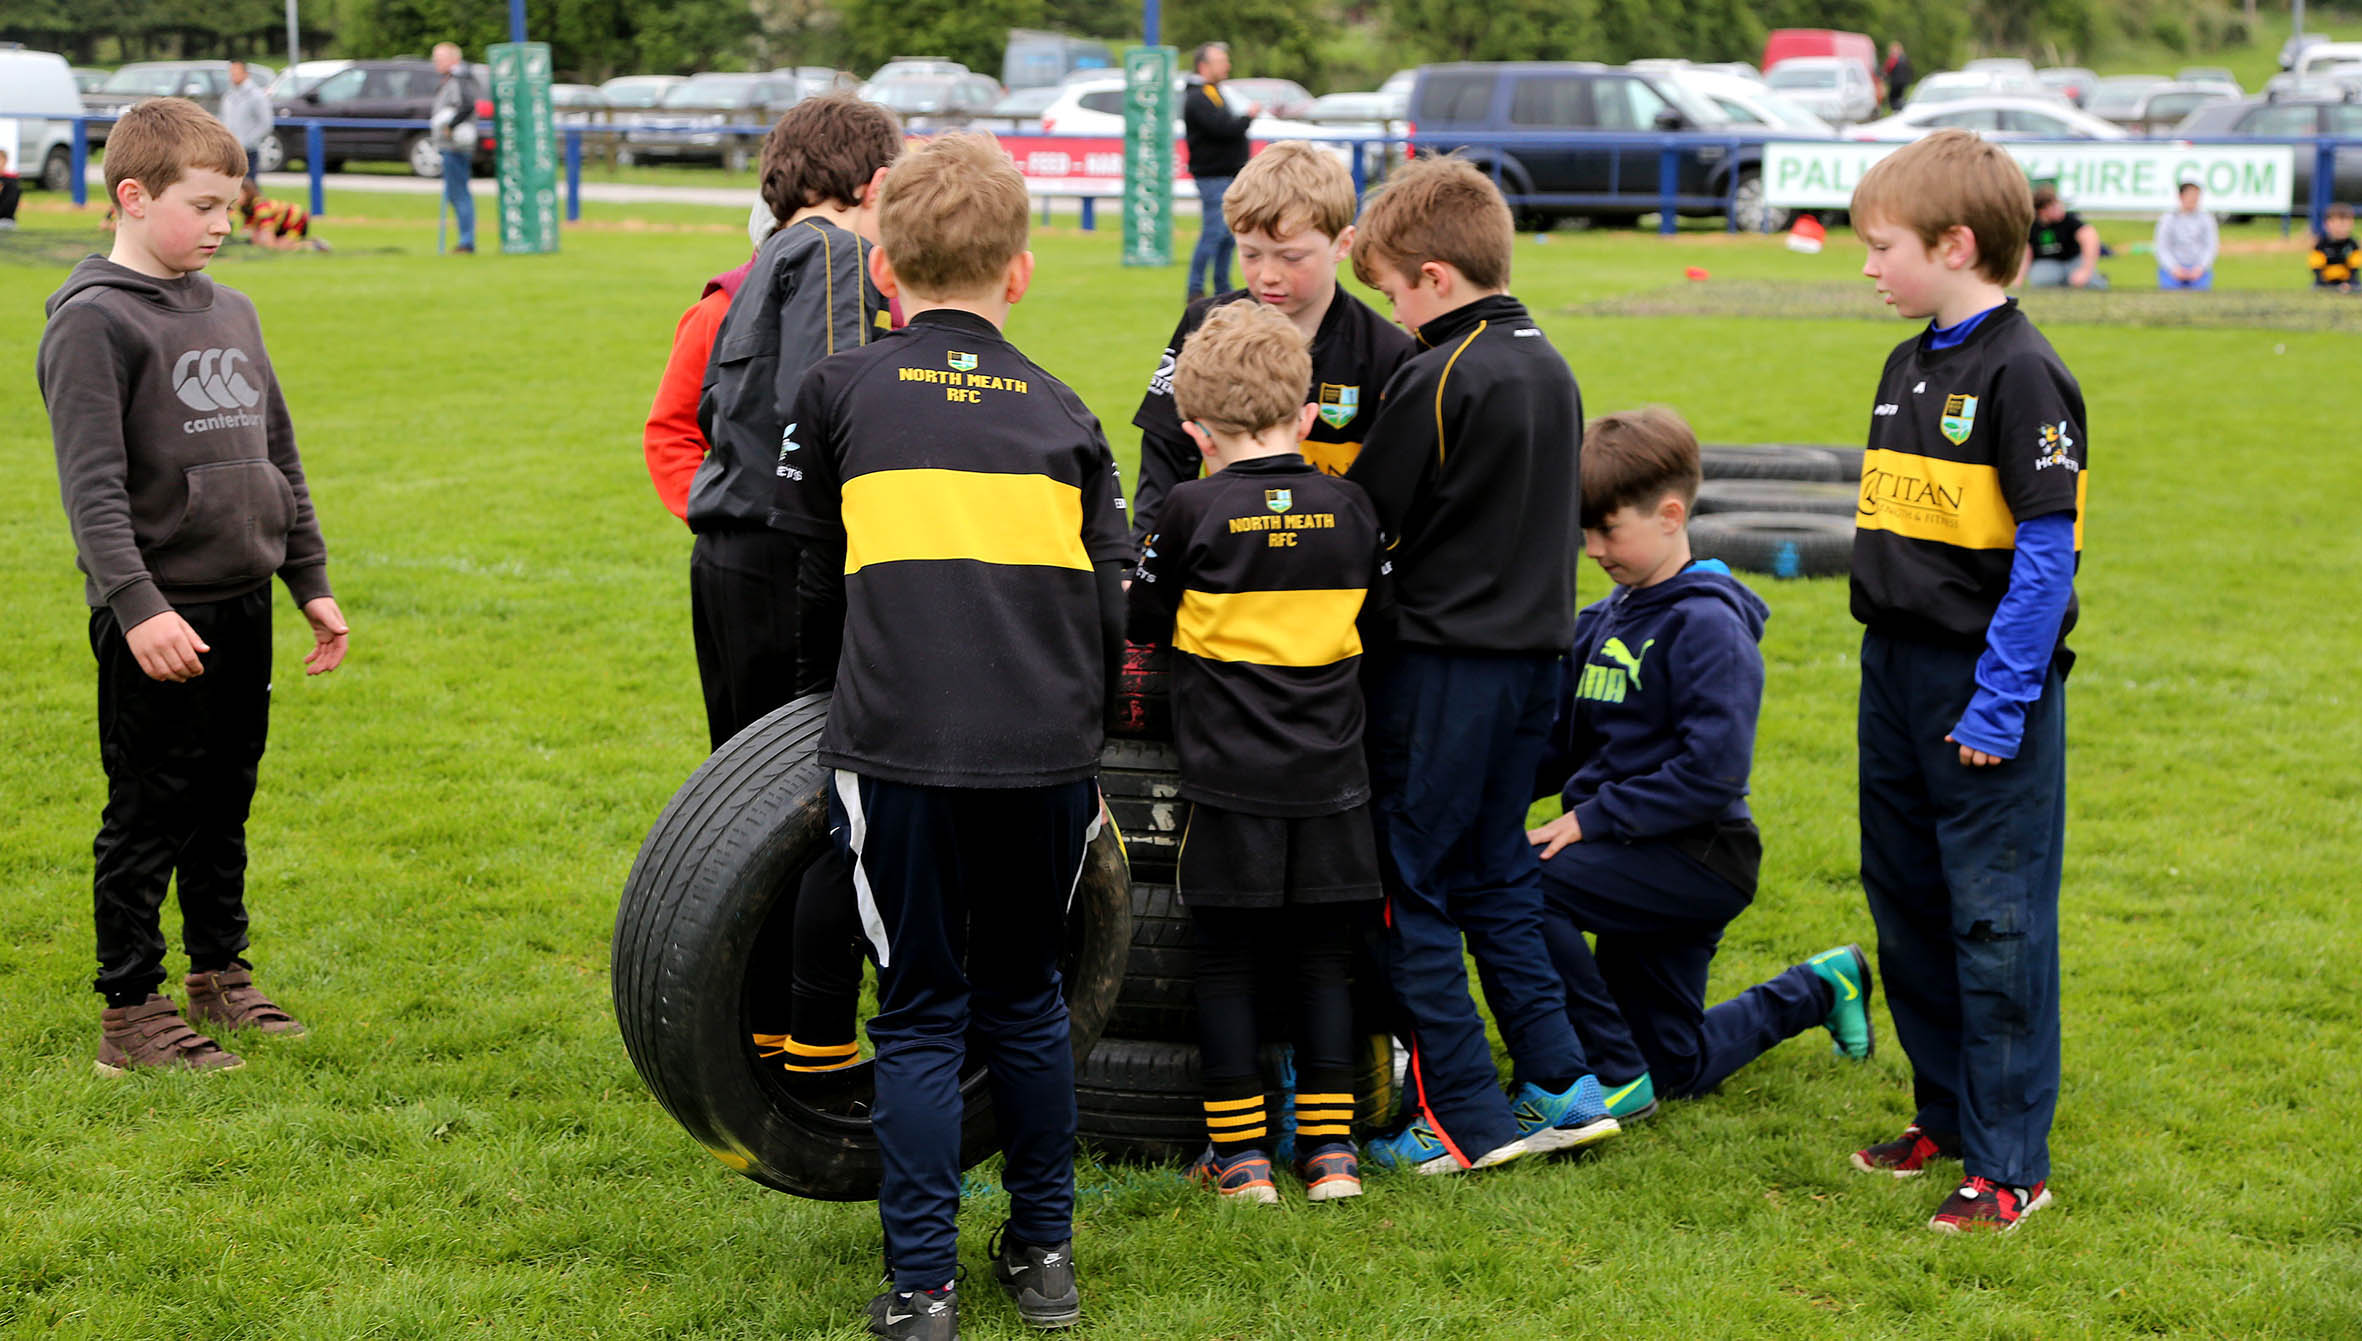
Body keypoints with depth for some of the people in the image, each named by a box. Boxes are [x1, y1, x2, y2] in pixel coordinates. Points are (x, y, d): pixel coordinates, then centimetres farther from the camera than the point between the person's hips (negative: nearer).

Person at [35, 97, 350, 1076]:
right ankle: (131, 1014, 6)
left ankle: (220, 972, 29)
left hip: (242, 605, 7)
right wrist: (136, 606, -27)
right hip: (158, 616, -7)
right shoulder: (94, 322, -10)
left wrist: (310, 583, 19)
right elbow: (93, 485, -17)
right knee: (149, 817, -2)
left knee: (225, 802, 16)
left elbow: (279, 458, 21)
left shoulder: (231, 312, 14)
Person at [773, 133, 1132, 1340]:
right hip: (1049, 755, 2)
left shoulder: (840, 392, 7)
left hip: (901, 751, -2)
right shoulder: (1063, 414, 12)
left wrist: (826, 697, 31)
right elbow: (1111, 606, 12)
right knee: (1024, 998, 19)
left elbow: (813, 580, 14)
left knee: (920, 1013, 7)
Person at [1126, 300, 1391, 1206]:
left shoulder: (1194, 510, -8)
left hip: (1230, 780, -3)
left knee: (1225, 962, 6)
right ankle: (1329, 1148, 12)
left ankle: (1240, 1154, 8)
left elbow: (1143, 621, 3)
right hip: (1331, 780, 3)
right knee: (1324, 961, 11)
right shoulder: (1349, 510, 2)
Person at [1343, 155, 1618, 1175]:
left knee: (1409, 883, 1)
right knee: (1495, 871, 17)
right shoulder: (1552, 370, 10)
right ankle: (1560, 1083, 16)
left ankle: (1464, 1117, 4)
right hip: (1535, 644, 8)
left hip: (1441, 660, -8)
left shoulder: (1439, 379, -15)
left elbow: (1364, 515, -11)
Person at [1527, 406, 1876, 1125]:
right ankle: (1819, 988, 39)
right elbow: (1561, 745, 12)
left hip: (1697, 861, -9)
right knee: (1677, 1068, 16)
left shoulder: (1707, 626, -16)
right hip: (1644, 862, 9)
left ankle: (1615, 1078, -17)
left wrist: (1593, 818, -25)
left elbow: (1711, 775, -25)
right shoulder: (1605, 620, 10)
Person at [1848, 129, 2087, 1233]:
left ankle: (2010, 1165, 5)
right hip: (1898, 678, 9)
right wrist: (1885, 666, 16)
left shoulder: (2021, 374, -14)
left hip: (1987, 687, -9)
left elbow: (2046, 552, -17)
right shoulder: (1910, 366, 12)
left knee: (1997, 923, -2)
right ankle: (1949, 1112, 31)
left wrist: (1999, 703, -19)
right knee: (1907, 907, 16)